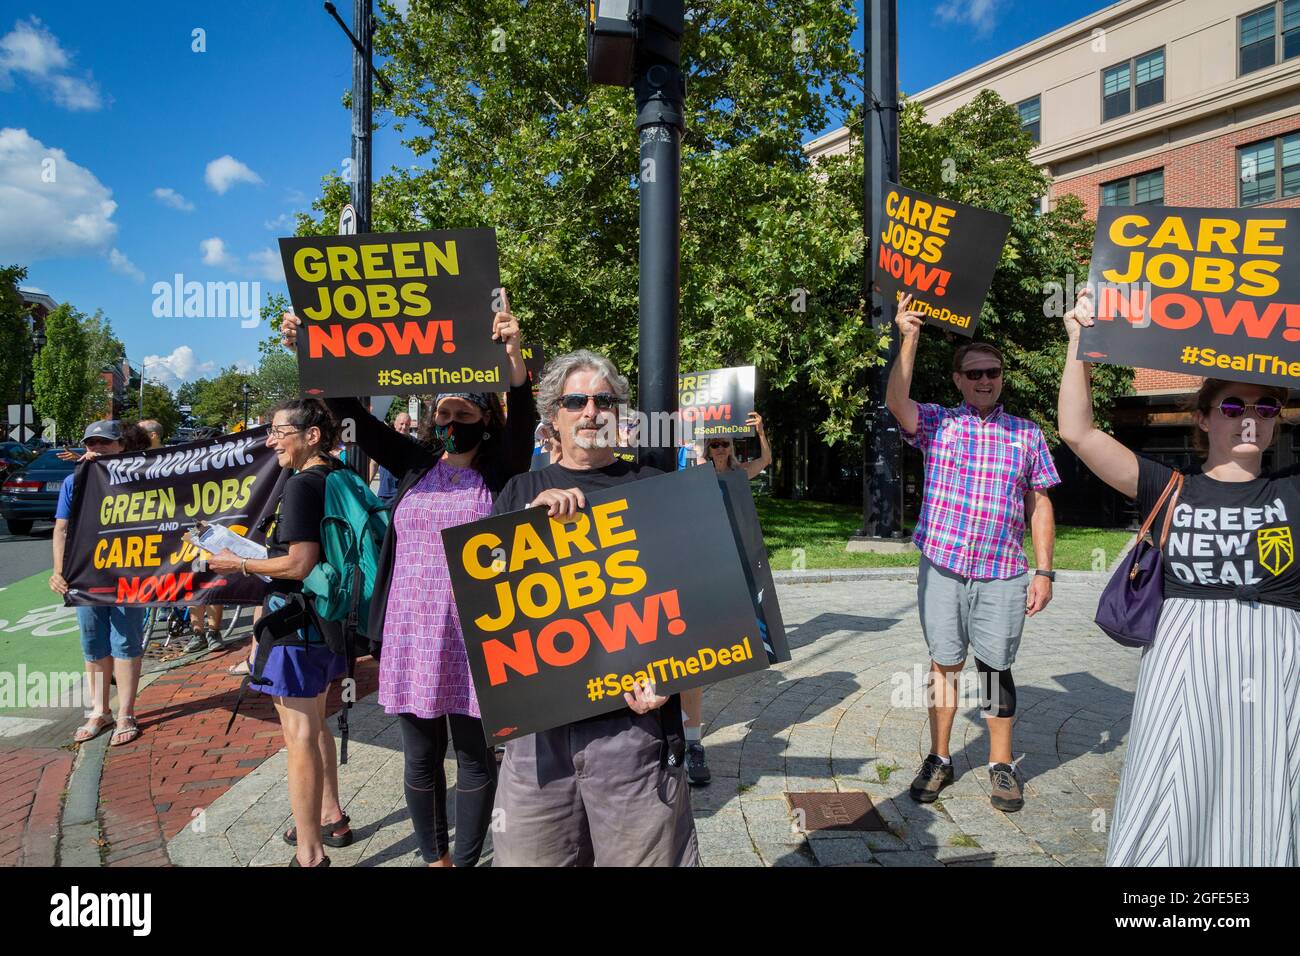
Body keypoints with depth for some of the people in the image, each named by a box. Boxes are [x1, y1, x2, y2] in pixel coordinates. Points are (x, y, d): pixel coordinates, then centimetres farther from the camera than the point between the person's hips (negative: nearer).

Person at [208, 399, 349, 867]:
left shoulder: (303, 484, -19)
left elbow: (299, 563, -23)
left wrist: (240, 564, -11)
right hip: (327, 616, 9)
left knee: (299, 735, 0)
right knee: (315, 724, 23)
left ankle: (310, 854, 10)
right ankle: (331, 818, 37)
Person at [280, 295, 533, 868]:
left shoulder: (498, 473, -2)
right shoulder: (414, 464, 7)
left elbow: (522, 421, -21)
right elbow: (353, 414, 2)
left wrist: (514, 356, -38)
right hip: (410, 636, 4)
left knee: (474, 756, 9)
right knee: (421, 758, 16)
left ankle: (465, 859, 28)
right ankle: (433, 857, 35)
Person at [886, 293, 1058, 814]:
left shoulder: (1027, 435, 8)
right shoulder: (937, 424, 4)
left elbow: (1039, 505, 8)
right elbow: (896, 401, -16)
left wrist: (1043, 570, 2)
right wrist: (910, 338, -19)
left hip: (1002, 576, 1)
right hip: (942, 570, 0)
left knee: (996, 668, 8)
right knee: (945, 664, 10)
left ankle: (1002, 766, 24)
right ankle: (939, 759, 24)